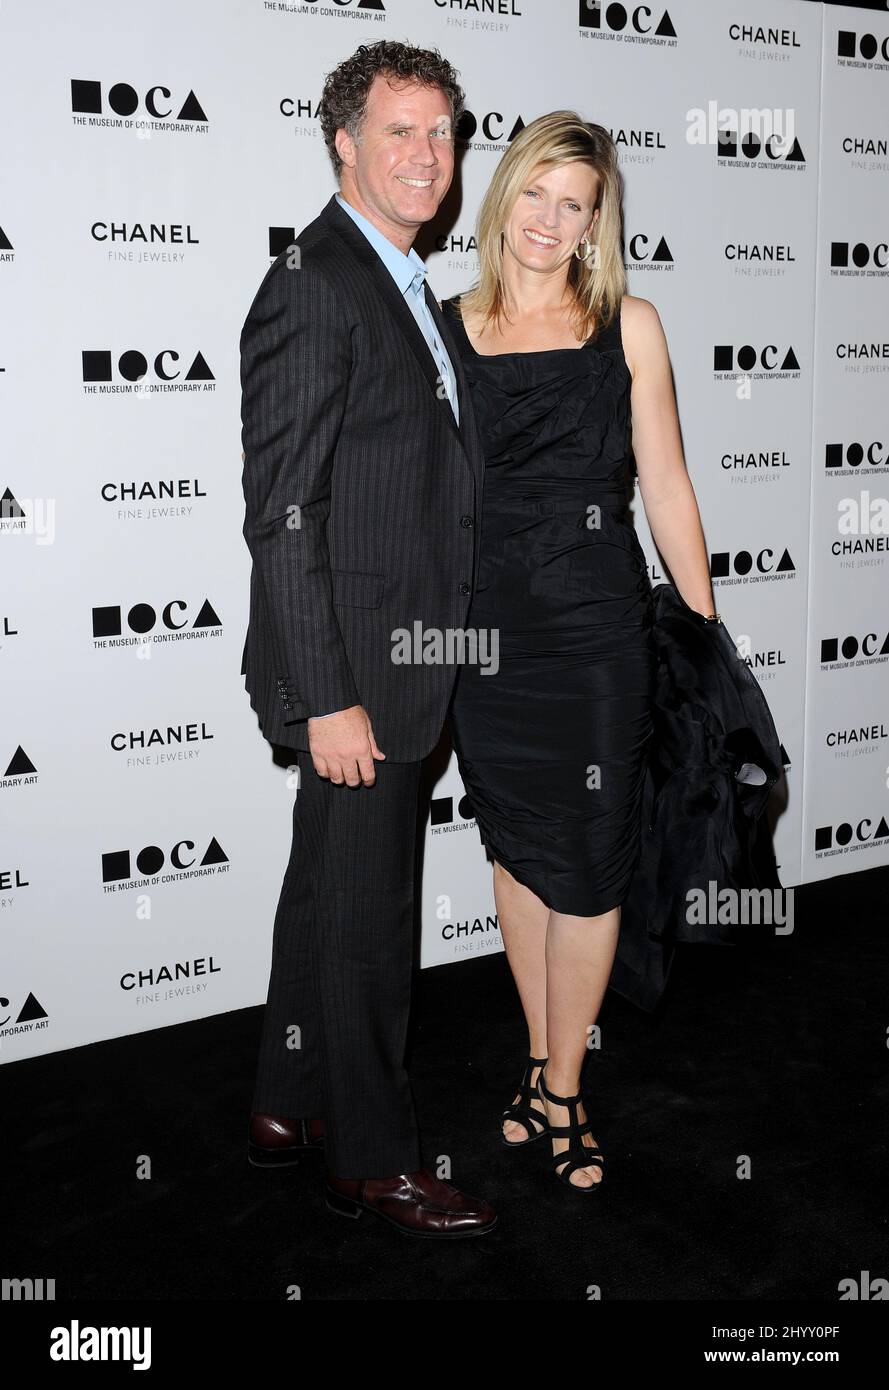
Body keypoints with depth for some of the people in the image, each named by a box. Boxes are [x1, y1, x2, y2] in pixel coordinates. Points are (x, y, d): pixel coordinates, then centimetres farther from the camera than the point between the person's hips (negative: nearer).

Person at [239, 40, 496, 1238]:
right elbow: (282, 518, -19)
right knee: (368, 911, 2)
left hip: (395, 663, 9)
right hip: (355, 668, -9)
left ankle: (289, 1107, 35)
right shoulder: (310, 289, -15)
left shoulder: (406, 284, 15)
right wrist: (329, 698, -21)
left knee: (329, 890, 19)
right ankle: (372, 1160, 20)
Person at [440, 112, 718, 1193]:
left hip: (595, 626, -1)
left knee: (587, 866, 3)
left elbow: (665, 487, 2)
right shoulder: (444, 326, 5)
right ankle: (540, 1064, 31)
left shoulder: (627, 326, 2)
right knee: (516, 849, 13)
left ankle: (562, 1094, 20)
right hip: (482, 625, 2)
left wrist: (708, 635, 1)